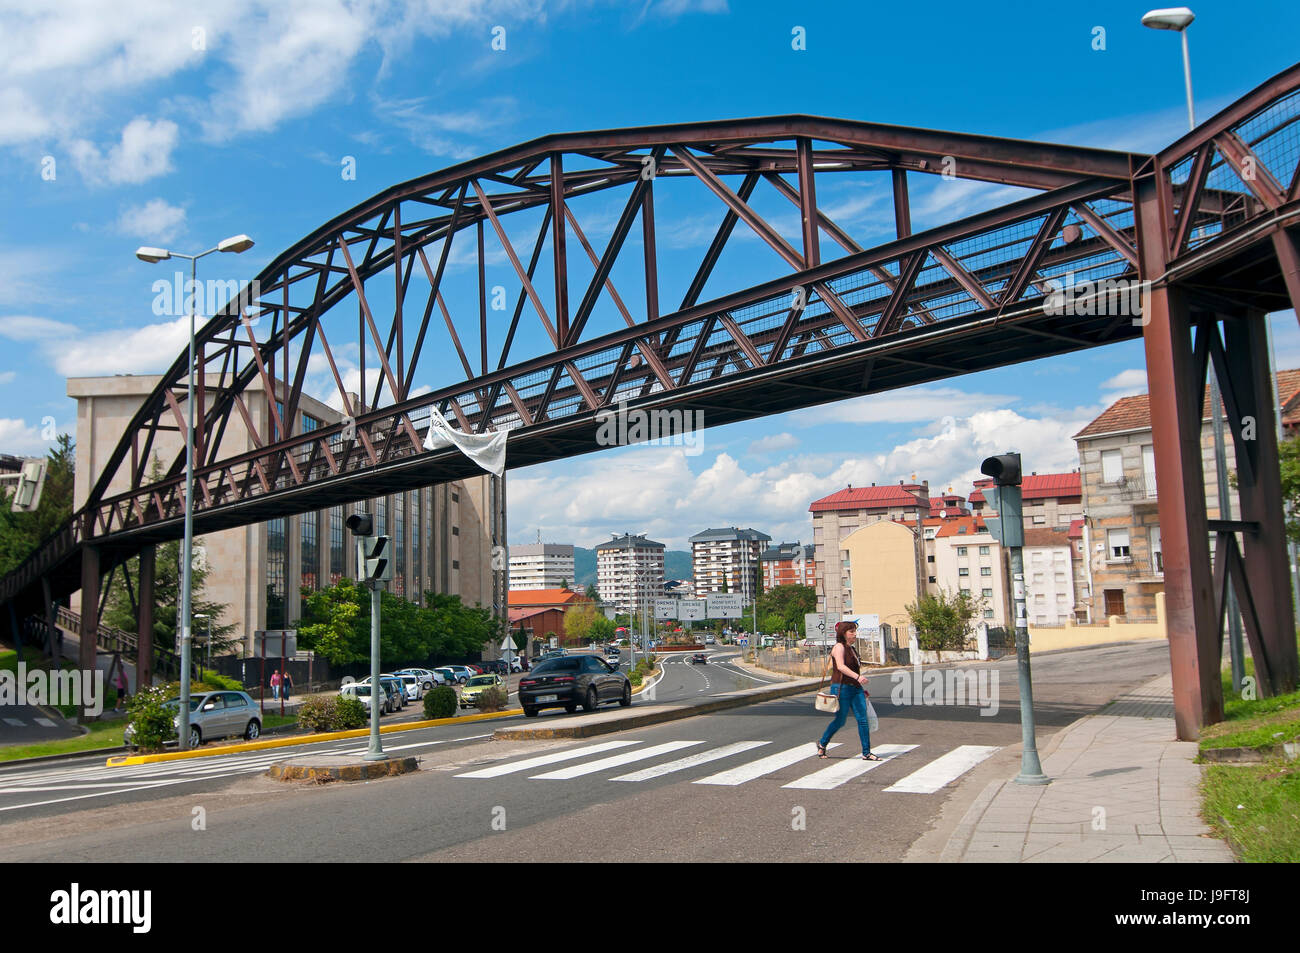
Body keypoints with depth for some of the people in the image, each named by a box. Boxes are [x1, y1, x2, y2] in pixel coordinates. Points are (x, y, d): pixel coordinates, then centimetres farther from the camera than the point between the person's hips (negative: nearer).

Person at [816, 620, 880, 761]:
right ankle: (822, 744, 23)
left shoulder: (852, 649, 17)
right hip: (841, 688, -8)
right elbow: (841, 666, -25)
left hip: (856, 689, 8)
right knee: (840, 721, 1)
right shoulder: (839, 647, -10)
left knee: (863, 720, -2)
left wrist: (862, 689, 26)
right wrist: (857, 677, -38)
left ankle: (866, 753, 0)